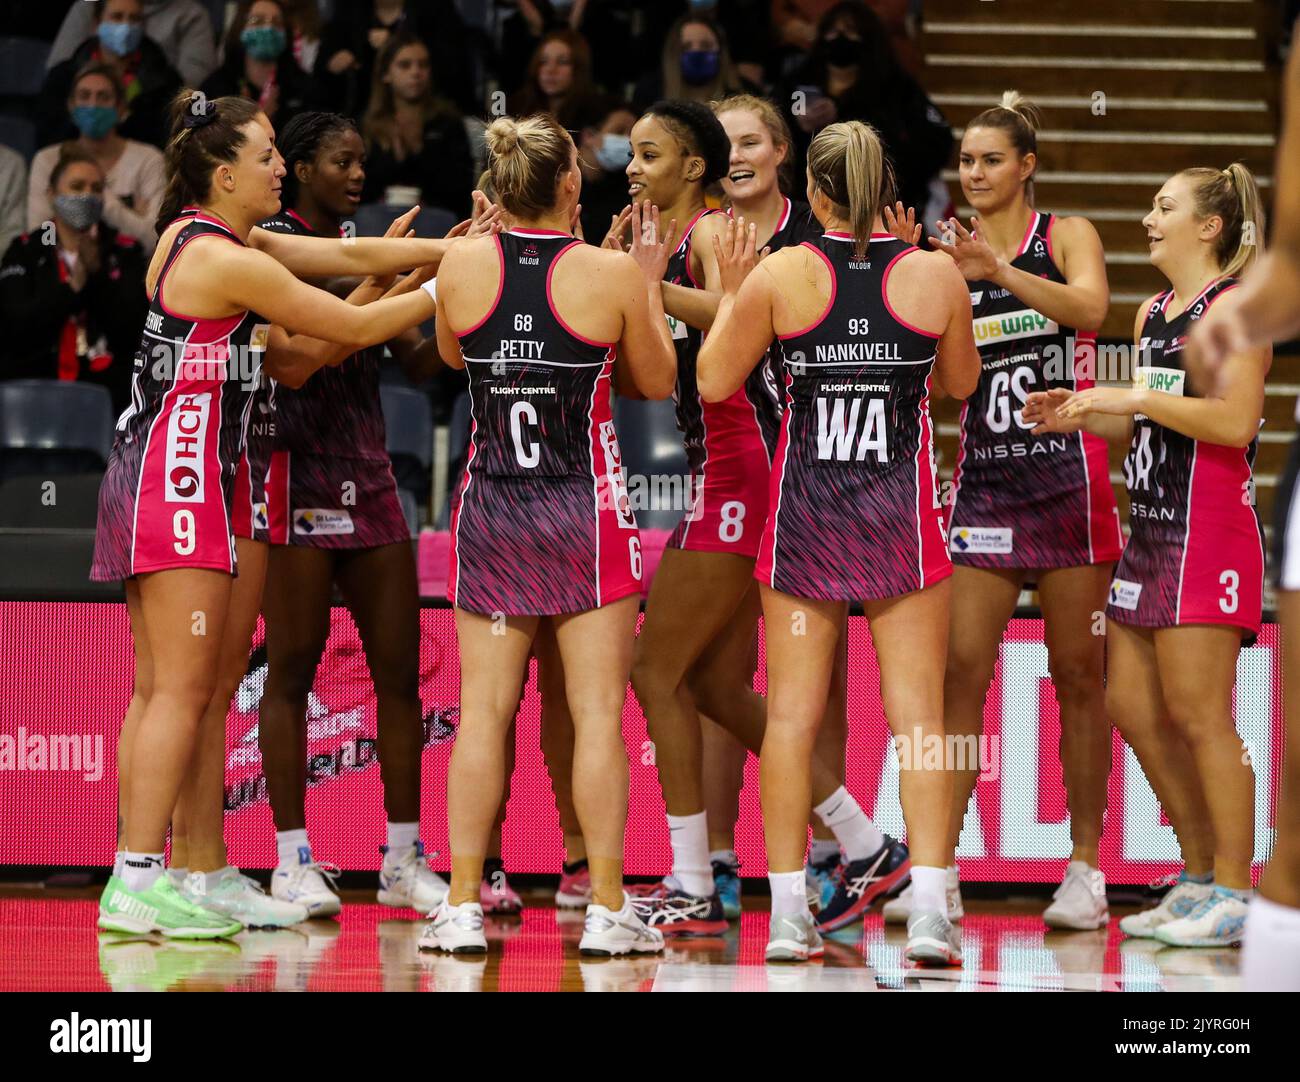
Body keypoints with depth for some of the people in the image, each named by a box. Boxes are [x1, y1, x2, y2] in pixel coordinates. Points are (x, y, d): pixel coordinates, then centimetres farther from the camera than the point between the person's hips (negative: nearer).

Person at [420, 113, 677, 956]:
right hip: (586, 509, -2)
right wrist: (650, 283, 14)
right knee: (598, 713, 2)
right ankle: (607, 911, 2)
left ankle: (463, 907, 6)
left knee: (484, 713, 6)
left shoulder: (464, 265, -4)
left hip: (492, 507, 2)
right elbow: (657, 383, 4)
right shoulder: (613, 274, -10)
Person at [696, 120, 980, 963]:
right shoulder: (935, 275, -5)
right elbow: (961, 381, 11)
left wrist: (728, 293, 13)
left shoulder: (780, 275, -7)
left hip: (804, 515, 0)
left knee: (793, 716, 7)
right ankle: (929, 911, -7)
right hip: (903, 518, 0)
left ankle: (789, 912, 7)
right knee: (918, 716, 1)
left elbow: (715, 382, 0)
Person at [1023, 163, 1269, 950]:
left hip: (1210, 538, -10)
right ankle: (1202, 876, 19)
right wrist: (1083, 415, 9)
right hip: (1152, 530, 10)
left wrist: (1136, 397, -18)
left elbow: (1234, 420, -20)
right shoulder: (1154, 314, 18)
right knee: (1133, 707, 9)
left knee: (1199, 717, -8)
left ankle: (1233, 895, -1)